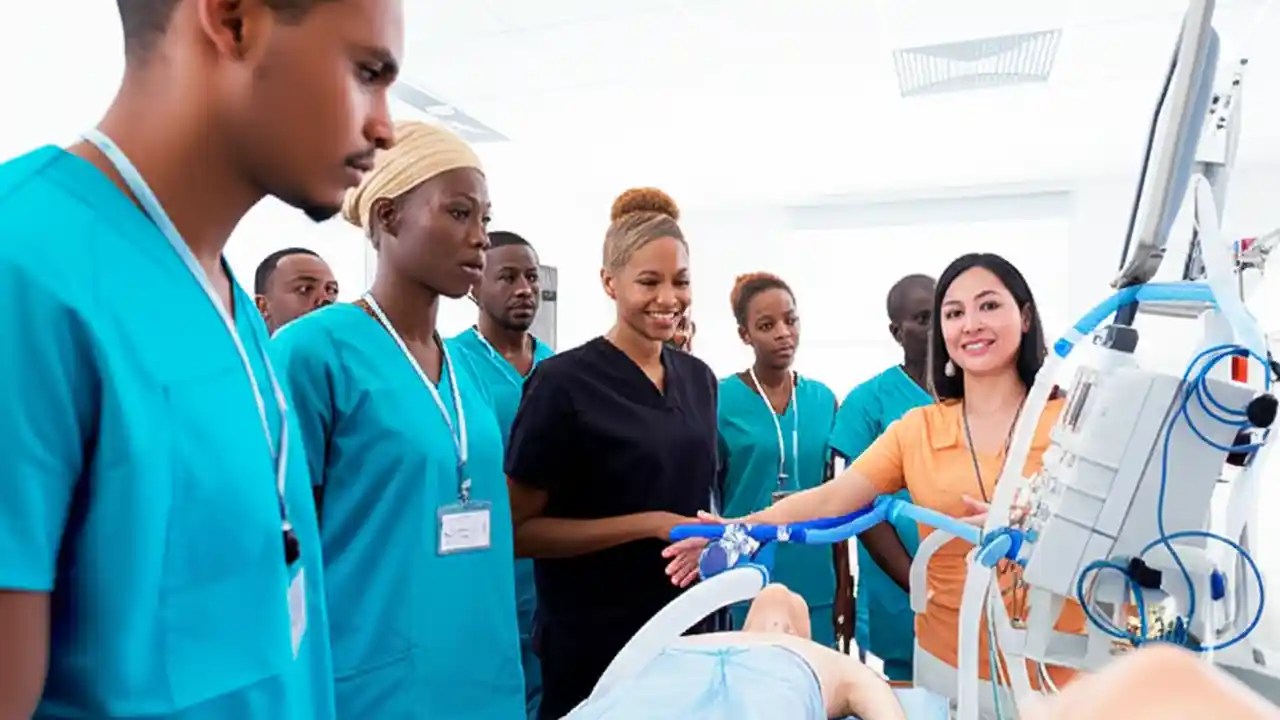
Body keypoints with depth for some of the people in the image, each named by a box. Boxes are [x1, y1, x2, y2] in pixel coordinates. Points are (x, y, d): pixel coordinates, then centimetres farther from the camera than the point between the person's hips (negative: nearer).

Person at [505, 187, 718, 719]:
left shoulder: (698, 378, 3)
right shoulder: (564, 381, -15)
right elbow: (518, 529, -16)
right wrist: (652, 524, -20)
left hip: (686, 626, 6)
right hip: (592, 641, -5)